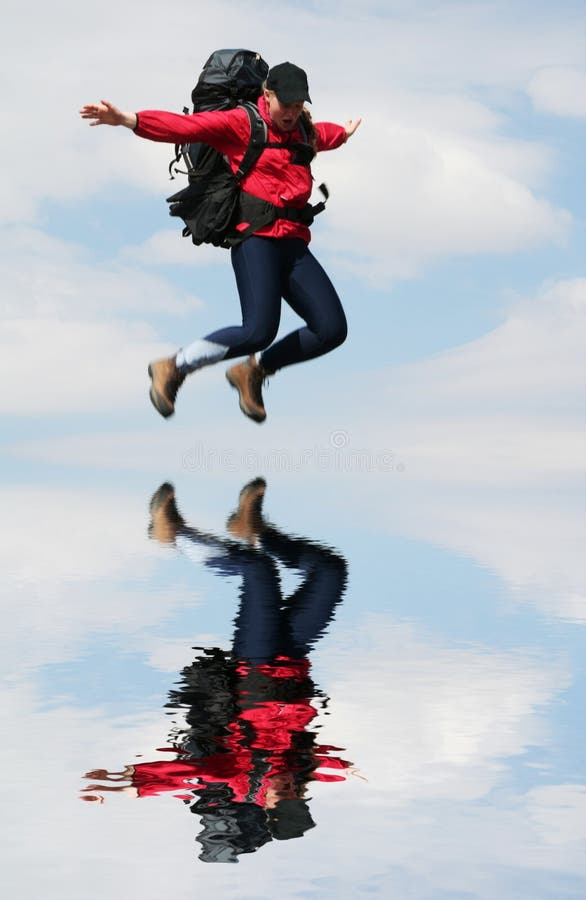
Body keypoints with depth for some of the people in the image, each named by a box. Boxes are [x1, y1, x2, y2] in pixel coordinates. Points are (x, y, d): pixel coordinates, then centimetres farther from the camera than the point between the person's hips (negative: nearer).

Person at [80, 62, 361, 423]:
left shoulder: (305, 132, 19)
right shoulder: (241, 124, -1)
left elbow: (323, 134, 45)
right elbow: (185, 126, -12)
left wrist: (344, 133, 67)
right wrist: (127, 119, -25)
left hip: (295, 246, 7)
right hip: (256, 240, -7)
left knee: (332, 330, -6)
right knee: (258, 332, -24)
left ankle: (254, 370, 16)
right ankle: (174, 368, -3)